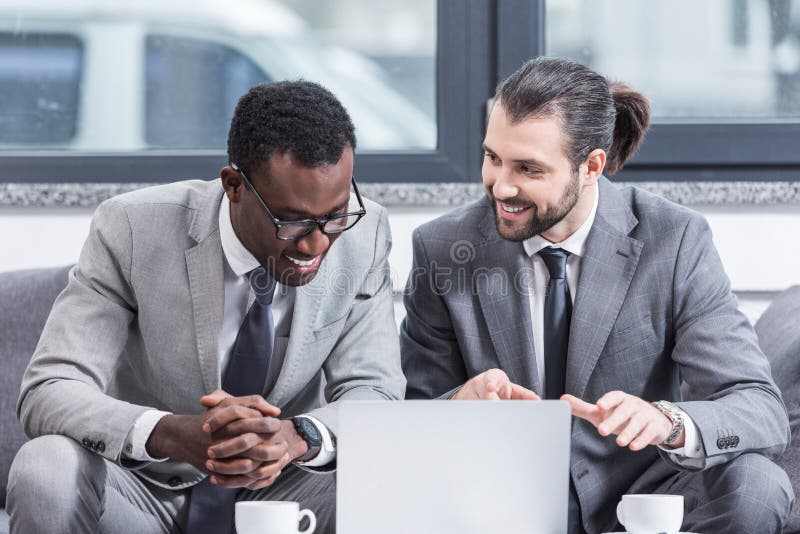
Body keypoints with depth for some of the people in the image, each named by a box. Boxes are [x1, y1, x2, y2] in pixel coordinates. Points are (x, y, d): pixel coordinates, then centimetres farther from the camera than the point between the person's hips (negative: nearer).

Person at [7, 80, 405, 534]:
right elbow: (47, 393, -21)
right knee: (43, 468, -32)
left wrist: (298, 436, -35)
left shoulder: (364, 233, -10)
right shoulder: (134, 229, -18)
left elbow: (374, 393, -10)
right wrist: (174, 433, -42)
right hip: (142, 492, 0)